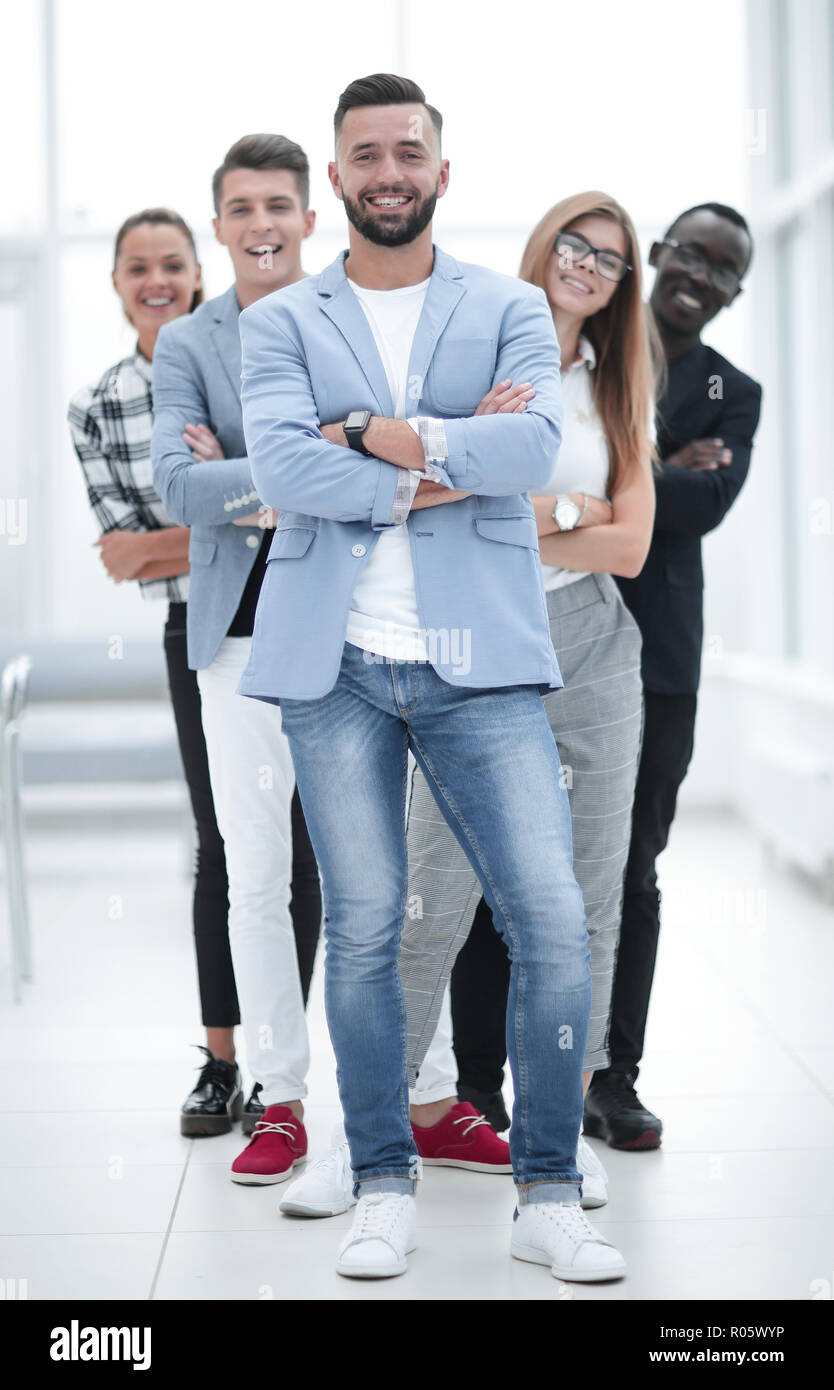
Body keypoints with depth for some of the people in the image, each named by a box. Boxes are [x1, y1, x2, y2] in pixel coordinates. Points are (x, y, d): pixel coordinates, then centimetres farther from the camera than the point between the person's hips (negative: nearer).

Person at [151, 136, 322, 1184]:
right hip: (242, 631, 1)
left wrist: (245, 479, -9)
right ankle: (280, 1098, 12)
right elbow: (176, 486, -5)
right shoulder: (185, 345, 9)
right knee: (258, 878, 3)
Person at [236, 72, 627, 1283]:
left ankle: (549, 1197, 6)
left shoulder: (512, 310, 10)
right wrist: (451, 461, -9)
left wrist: (379, 435, -9)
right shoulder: (281, 323, 10)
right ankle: (384, 1193, 14)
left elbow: (533, 449, -8)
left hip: (480, 661, 0)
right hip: (337, 664, 0)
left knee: (553, 920, -6)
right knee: (362, 932, 3)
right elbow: (281, 465, -9)